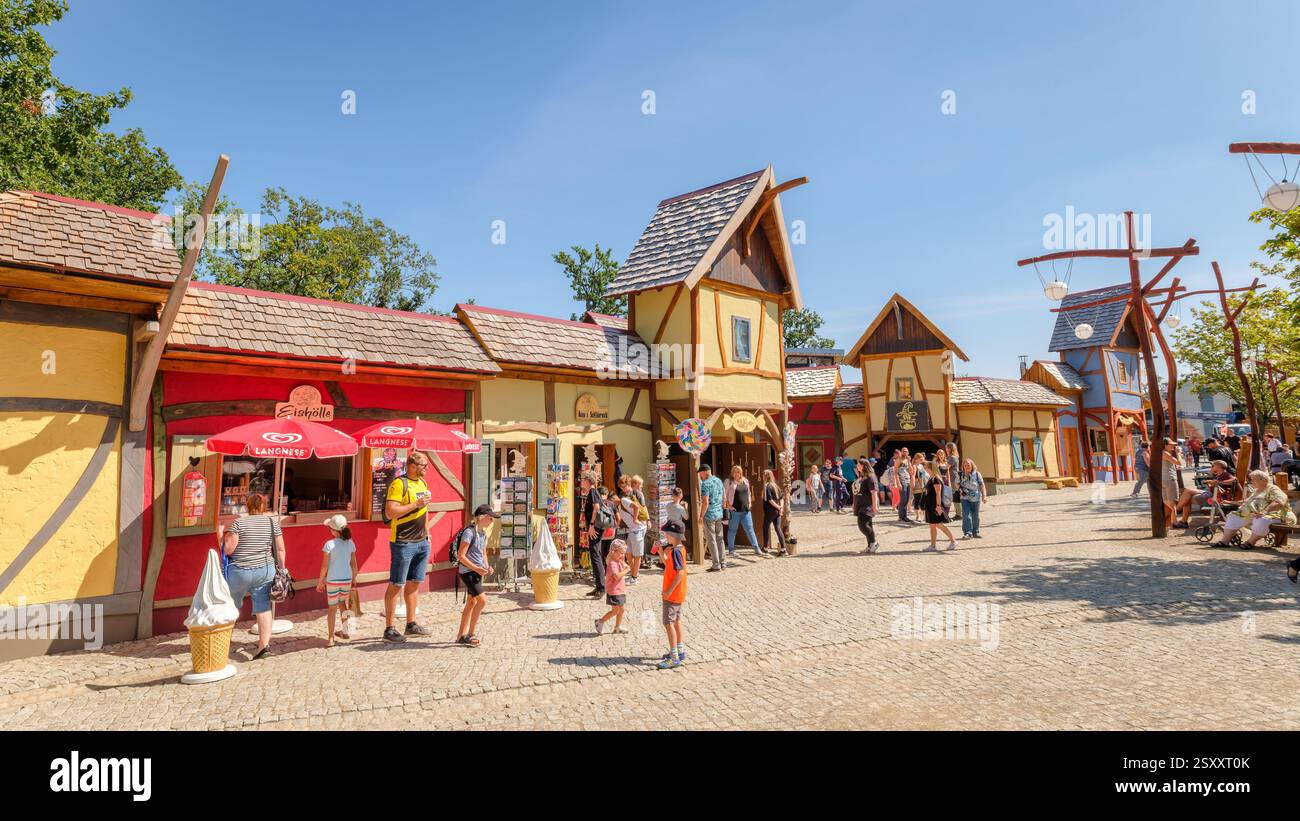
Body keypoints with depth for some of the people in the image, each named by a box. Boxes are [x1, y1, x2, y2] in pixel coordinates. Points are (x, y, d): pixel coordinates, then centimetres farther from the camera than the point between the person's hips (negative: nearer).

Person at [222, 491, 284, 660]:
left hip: (240, 571, -2)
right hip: (265, 571, 2)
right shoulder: (273, 522, 0)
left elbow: (228, 549, -11)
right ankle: (264, 644, -2)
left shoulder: (239, 522, -8)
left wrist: (224, 538, 8)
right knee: (263, 608, 4)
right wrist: (282, 570, 10)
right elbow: (280, 549, 0)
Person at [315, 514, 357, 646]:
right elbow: (353, 563, 4)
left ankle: (330, 638, 5)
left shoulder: (329, 544, -14)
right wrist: (354, 578, 16)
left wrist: (320, 581, 1)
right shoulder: (350, 543, -1)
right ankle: (344, 631, 34)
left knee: (331, 608, 5)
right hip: (347, 579, 4)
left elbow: (325, 565, -10)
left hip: (333, 580, -4)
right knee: (342, 603, 23)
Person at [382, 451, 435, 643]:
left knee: (414, 583, 13)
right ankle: (389, 629, 7)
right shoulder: (399, 484, -13)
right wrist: (416, 504, -21)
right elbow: (390, 512, -22)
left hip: (422, 542, 8)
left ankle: (411, 625, 22)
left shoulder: (422, 483, 13)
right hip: (403, 543, -8)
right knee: (396, 585, -1)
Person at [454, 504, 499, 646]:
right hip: (467, 572, -9)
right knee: (482, 600, -15)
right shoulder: (469, 532, -16)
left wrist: (487, 567, 3)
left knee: (472, 603, 12)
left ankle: (461, 635, 23)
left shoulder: (484, 534, 11)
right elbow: (461, 556, -18)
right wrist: (476, 568, -21)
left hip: (477, 572, 9)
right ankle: (471, 634, -2)